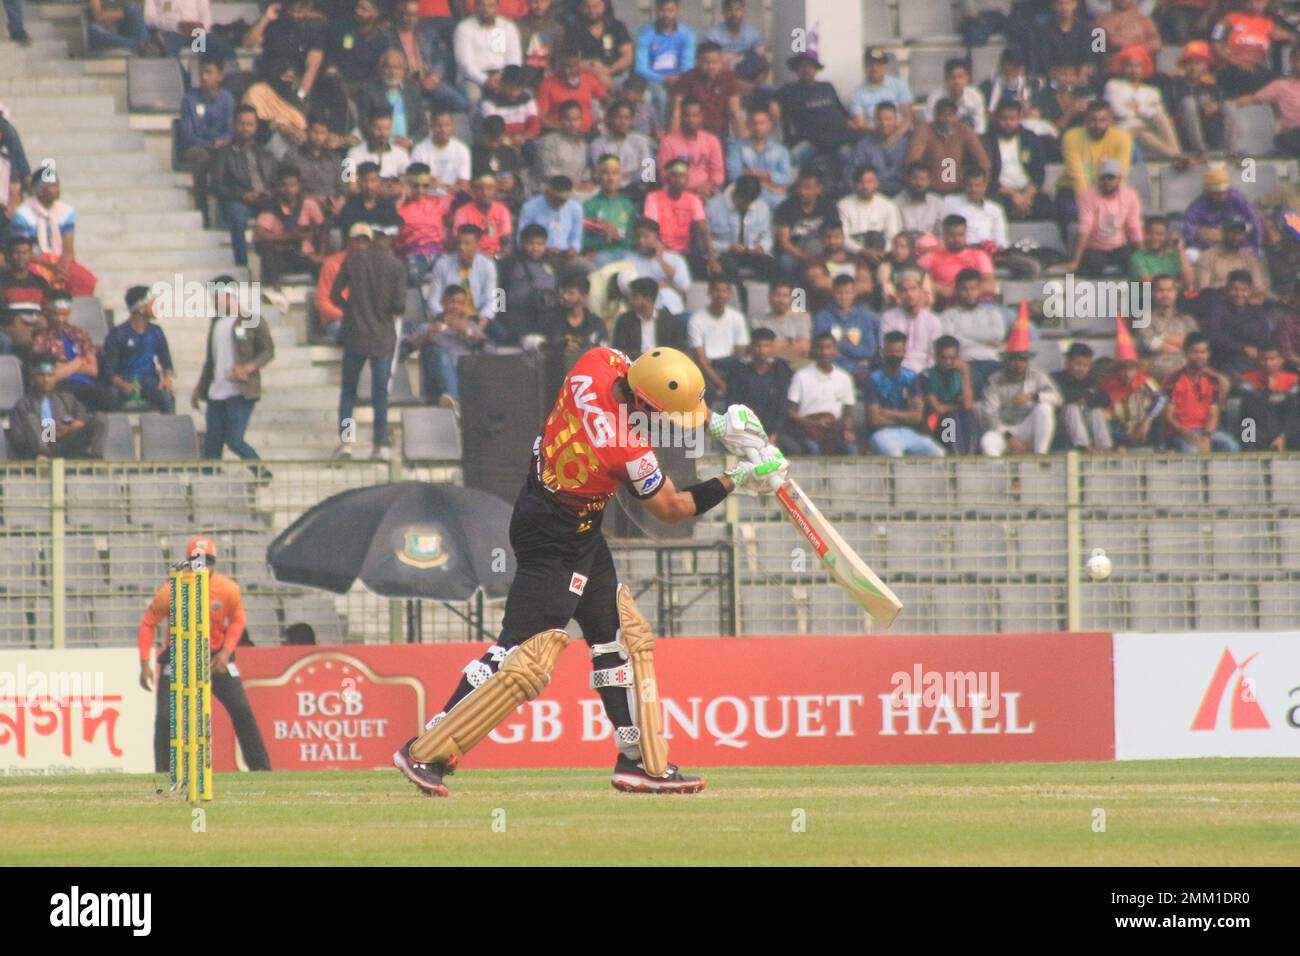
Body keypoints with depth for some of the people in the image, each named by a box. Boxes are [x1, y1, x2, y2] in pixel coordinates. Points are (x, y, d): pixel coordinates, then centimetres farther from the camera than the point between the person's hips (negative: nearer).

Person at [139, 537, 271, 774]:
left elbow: (237, 621, 2)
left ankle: (261, 769, 5)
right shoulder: (170, 592, -21)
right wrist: (145, 663, -16)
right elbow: (148, 622, -10)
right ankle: (162, 774, 2)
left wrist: (226, 652, -14)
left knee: (242, 711, -4)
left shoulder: (228, 590, -16)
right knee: (165, 717, -11)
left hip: (216, 655, 1)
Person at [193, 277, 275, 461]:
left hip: (240, 393, -7)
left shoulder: (252, 321, -3)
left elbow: (268, 351, -7)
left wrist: (248, 368, -23)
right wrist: (199, 389, 23)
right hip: (216, 394, 7)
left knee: (234, 440, -13)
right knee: (211, 445, 2)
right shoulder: (216, 323, 18)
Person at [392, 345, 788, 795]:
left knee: (624, 635, 14)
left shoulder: (598, 363, -11)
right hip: (555, 544, -10)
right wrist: (735, 480, -4)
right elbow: (671, 508, -11)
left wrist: (715, 423, 2)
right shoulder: (627, 451, -29)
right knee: (526, 659, -12)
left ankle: (641, 760, 19)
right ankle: (425, 752, -9)